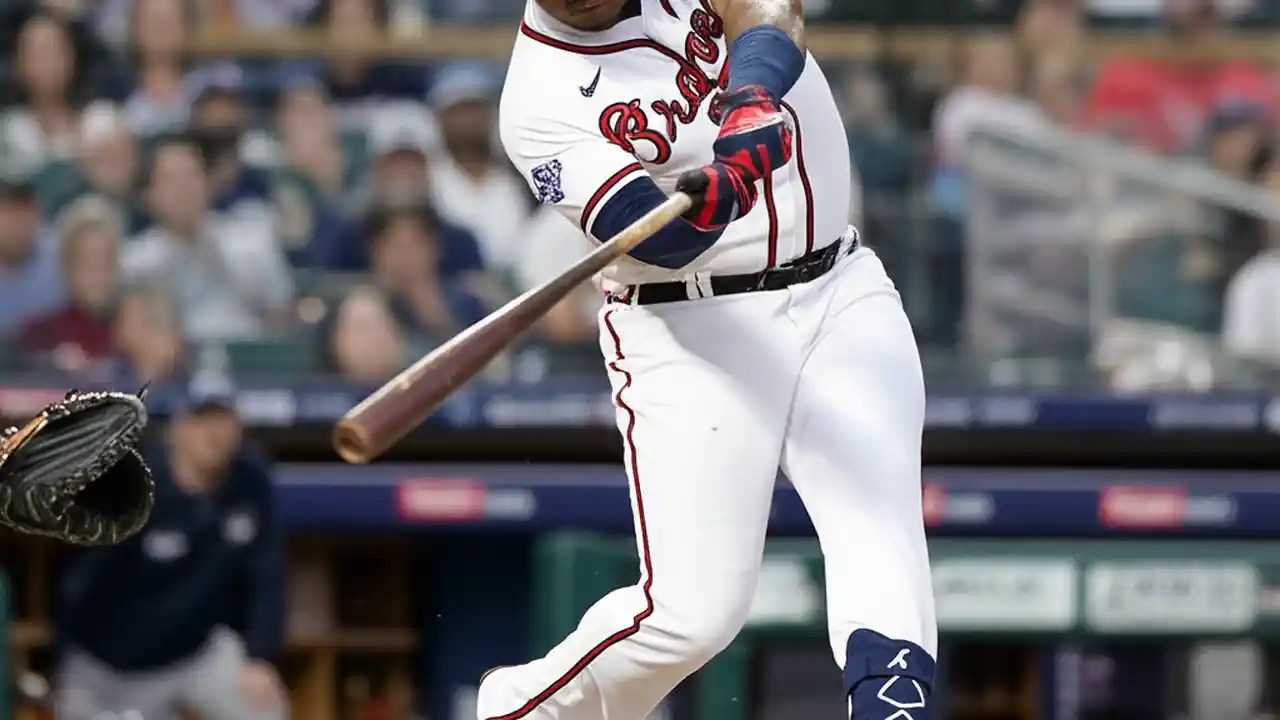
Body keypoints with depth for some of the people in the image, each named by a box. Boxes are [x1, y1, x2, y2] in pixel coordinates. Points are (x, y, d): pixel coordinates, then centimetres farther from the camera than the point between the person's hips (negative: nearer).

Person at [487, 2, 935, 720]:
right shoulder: (544, 102, -13)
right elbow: (657, 241, -24)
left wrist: (755, 93, -39)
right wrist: (717, 195, -46)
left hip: (842, 291, 4)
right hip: (692, 333, -4)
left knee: (878, 519, -17)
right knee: (692, 612, -9)